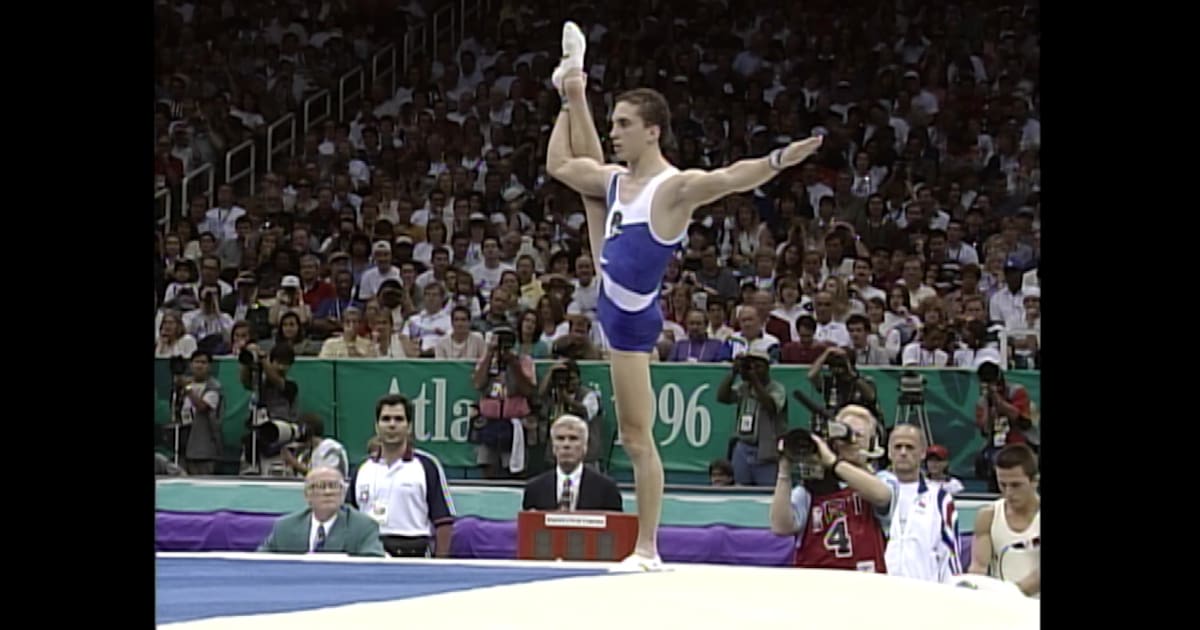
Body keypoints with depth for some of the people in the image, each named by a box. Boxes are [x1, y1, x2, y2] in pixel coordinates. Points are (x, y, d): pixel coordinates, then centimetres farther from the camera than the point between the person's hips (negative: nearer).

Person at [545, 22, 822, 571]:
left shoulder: (674, 188, -21)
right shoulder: (615, 180, 3)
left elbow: (730, 178, -39)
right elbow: (559, 164, 21)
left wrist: (777, 161, -56)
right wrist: (572, 101, 22)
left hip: (633, 318, -9)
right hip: (611, 302, 9)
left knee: (636, 436, -8)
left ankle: (647, 549, -4)